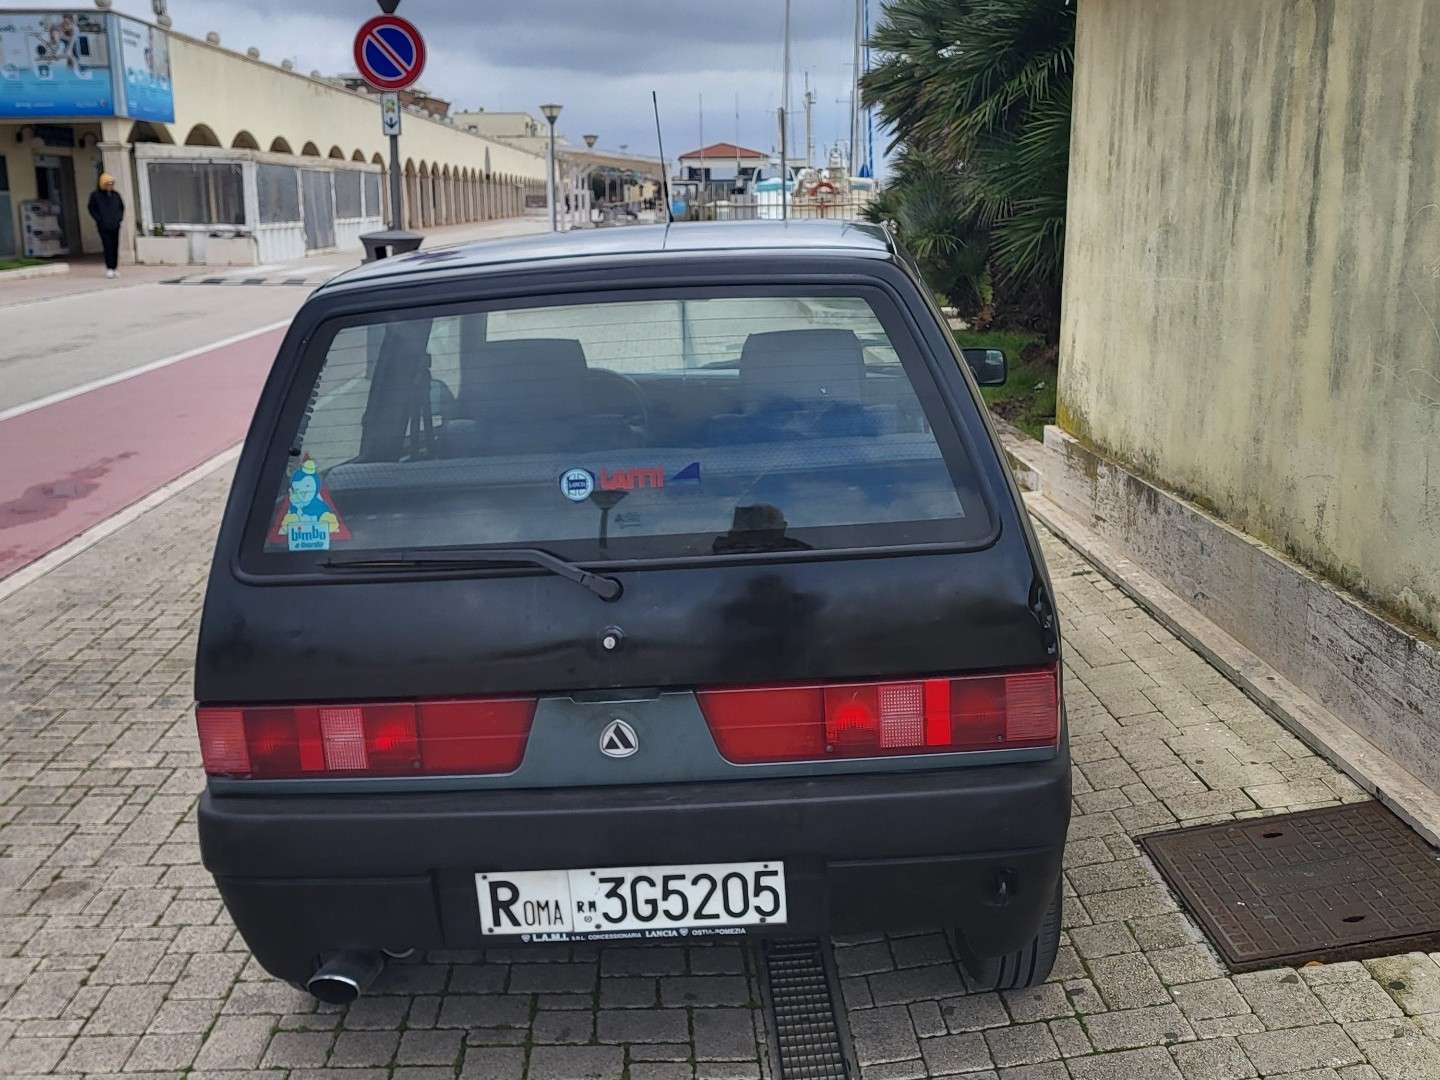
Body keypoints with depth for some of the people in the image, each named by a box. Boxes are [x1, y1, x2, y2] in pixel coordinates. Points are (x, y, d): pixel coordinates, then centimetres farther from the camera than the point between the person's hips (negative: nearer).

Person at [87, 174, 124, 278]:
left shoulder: (116, 194, 11)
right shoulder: (95, 195, -1)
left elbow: (122, 207, 22)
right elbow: (92, 209, 2)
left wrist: (120, 218, 9)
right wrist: (99, 220, -6)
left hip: (115, 225, 4)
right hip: (103, 226, -4)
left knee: (115, 247, 4)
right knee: (108, 246, -12)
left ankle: (114, 268, 11)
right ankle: (109, 268, -10)